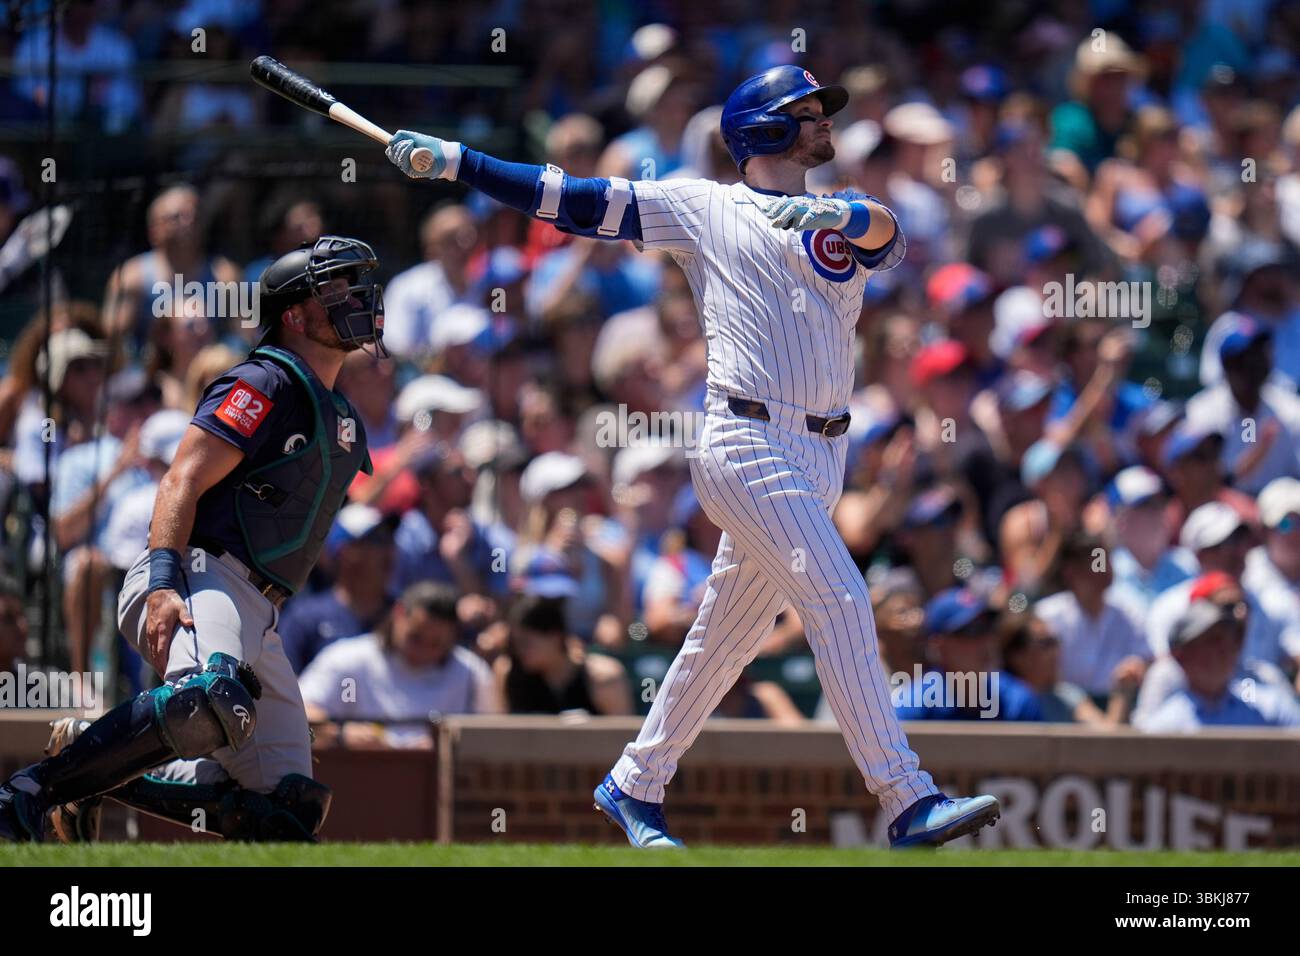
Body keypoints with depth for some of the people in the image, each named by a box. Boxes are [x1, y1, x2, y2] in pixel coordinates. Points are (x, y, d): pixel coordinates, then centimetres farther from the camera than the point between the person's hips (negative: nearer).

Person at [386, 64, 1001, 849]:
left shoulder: (841, 222, 15)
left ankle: (634, 785, 27)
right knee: (841, 601, -17)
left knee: (729, 635, 11)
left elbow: (890, 234, -8)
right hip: (750, 447, -5)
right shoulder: (703, 208, 5)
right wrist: (456, 161, -2)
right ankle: (910, 802, -22)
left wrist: (839, 216, -31)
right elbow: (575, 201, 4)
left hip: (822, 459, 5)